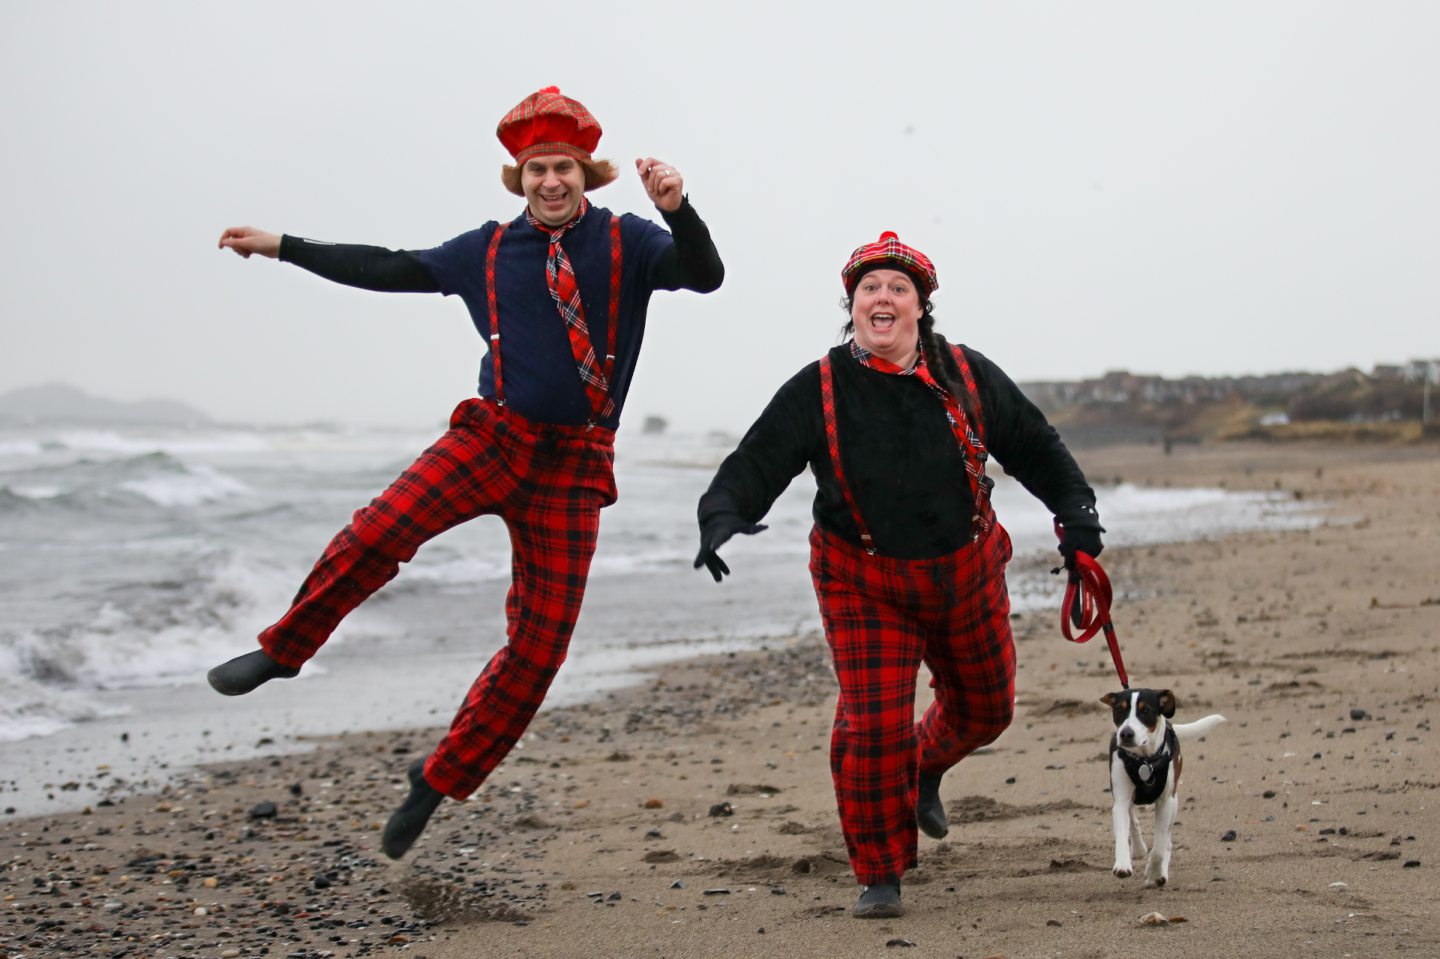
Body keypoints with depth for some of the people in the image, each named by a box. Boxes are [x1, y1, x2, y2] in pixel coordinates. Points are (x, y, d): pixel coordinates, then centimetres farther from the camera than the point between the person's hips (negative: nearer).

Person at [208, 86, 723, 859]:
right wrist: (281, 247, 17)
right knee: (377, 534, -25)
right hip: (491, 439, 1)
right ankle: (281, 652, -4)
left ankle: (439, 781, 12)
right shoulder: (488, 250, 9)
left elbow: (705, 275, -15)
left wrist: (677, 211, -35)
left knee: (538, 646, -3)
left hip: (573, 465, -1)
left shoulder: (626, 243, 1)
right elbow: (390, 271, 16)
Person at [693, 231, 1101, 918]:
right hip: (865, 585, -3)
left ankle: (924, 768, 53)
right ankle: (880, 874, 3)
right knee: (872, 724, -13)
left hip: (967, 574, 3)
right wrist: (722, 518, -32)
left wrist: (1076, 512, -2)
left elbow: (1035, 449, 9)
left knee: (985, 707, 18)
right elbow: (755, 465, -13)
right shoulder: (817, 391, -9)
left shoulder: (969, 378, -3)